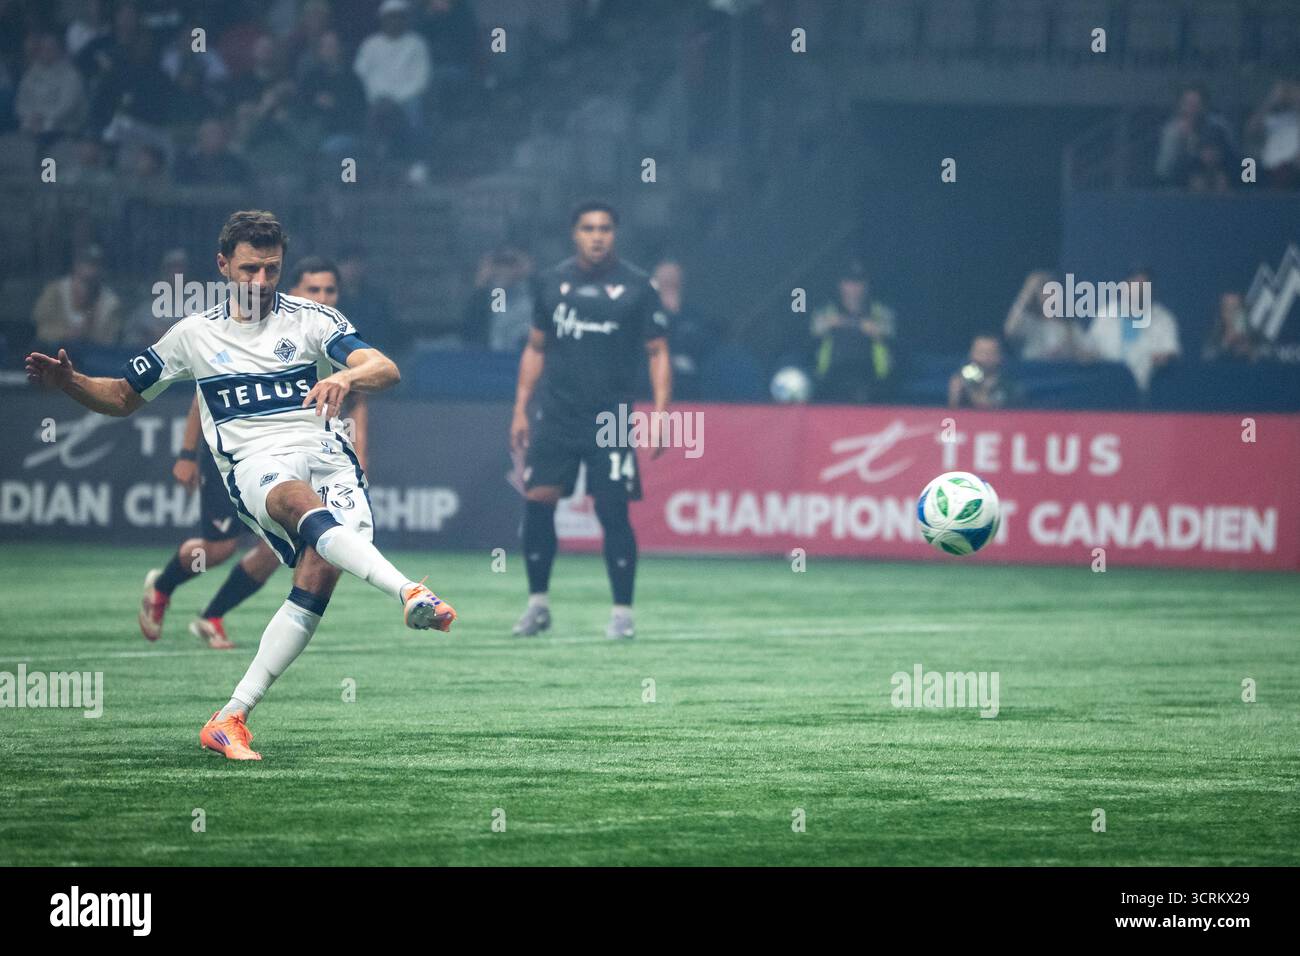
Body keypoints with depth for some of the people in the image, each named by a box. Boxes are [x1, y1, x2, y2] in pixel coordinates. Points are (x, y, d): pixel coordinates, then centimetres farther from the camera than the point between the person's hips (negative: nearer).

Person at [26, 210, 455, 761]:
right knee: (301, 501, -38)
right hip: (254, 464, -1)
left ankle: (230, 720, -19)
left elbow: (386, 371, -4)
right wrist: (68, 382, 6)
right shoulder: (192, 335, 16)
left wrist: (347, 377, -28)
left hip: (324, 451, 1)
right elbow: (124, 398, 26)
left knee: (318, 575, -25)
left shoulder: (310, 319, 10)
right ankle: (410, 593, -60)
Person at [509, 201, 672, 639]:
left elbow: (658, 352, 1)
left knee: (613, 511, -7)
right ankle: (538, 603, 9)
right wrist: (521, 409, 11)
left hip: (610, 417, -3)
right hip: (555, 414, 3)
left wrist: (661, 414, -9)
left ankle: (622, 611, 3)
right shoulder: (551, 282, 8)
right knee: (537, 501, -5)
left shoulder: (637, 286, -1)